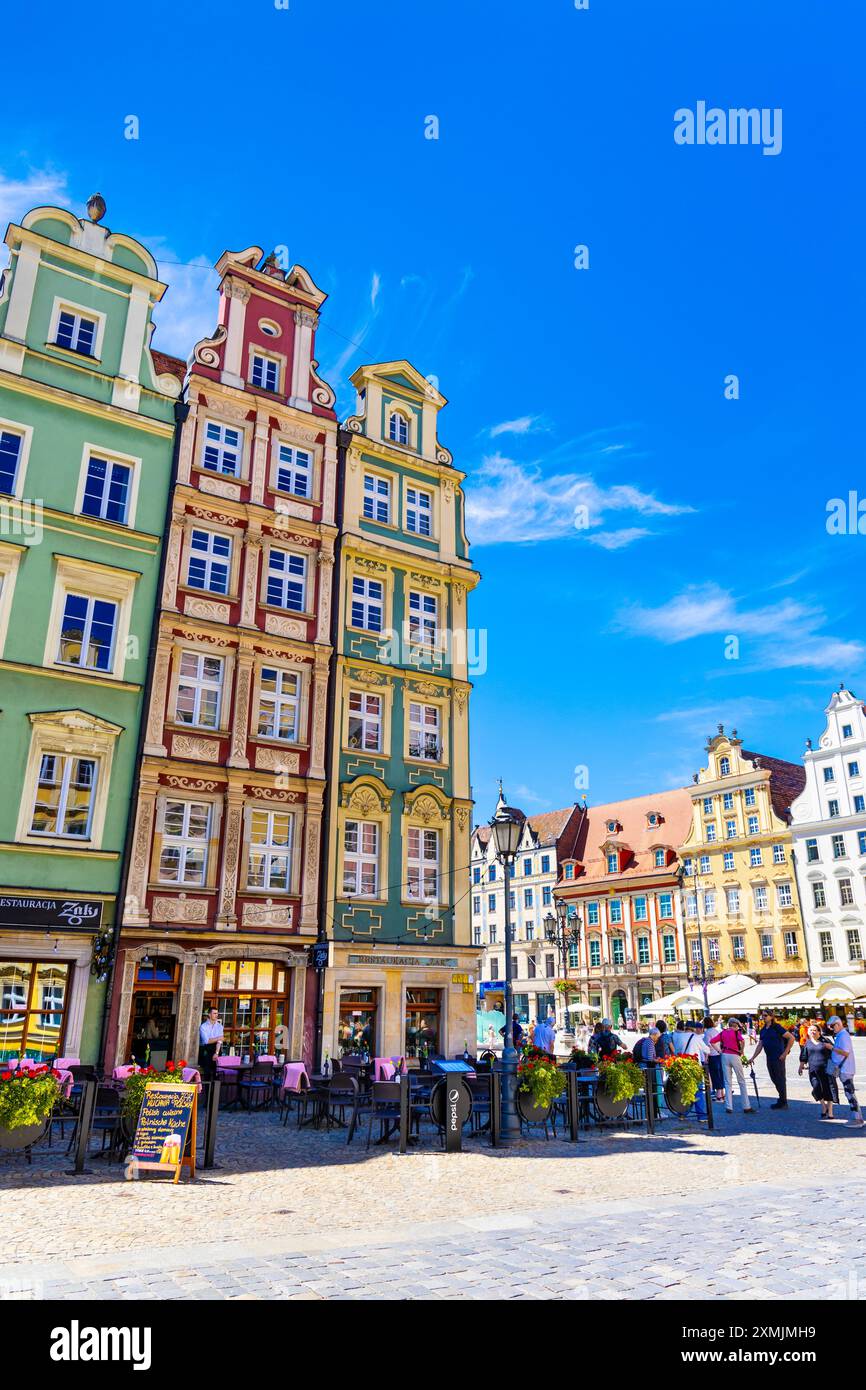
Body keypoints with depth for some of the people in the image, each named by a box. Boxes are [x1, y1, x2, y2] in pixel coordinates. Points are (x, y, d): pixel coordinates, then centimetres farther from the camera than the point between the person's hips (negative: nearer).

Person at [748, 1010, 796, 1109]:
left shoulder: (777, 1027, -9)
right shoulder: (762, 1030, 13)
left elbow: (791, 1038, -12)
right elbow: (760, 1046, 16)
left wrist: (785, 1053, -13)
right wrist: (753, 1057, 11)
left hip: (778, 1058, -8)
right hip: (769, 1058, 8)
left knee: (780, 1079, -1)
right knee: (774, 1079, 11)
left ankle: (783, 1103, 9)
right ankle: (782, 1100, 22)